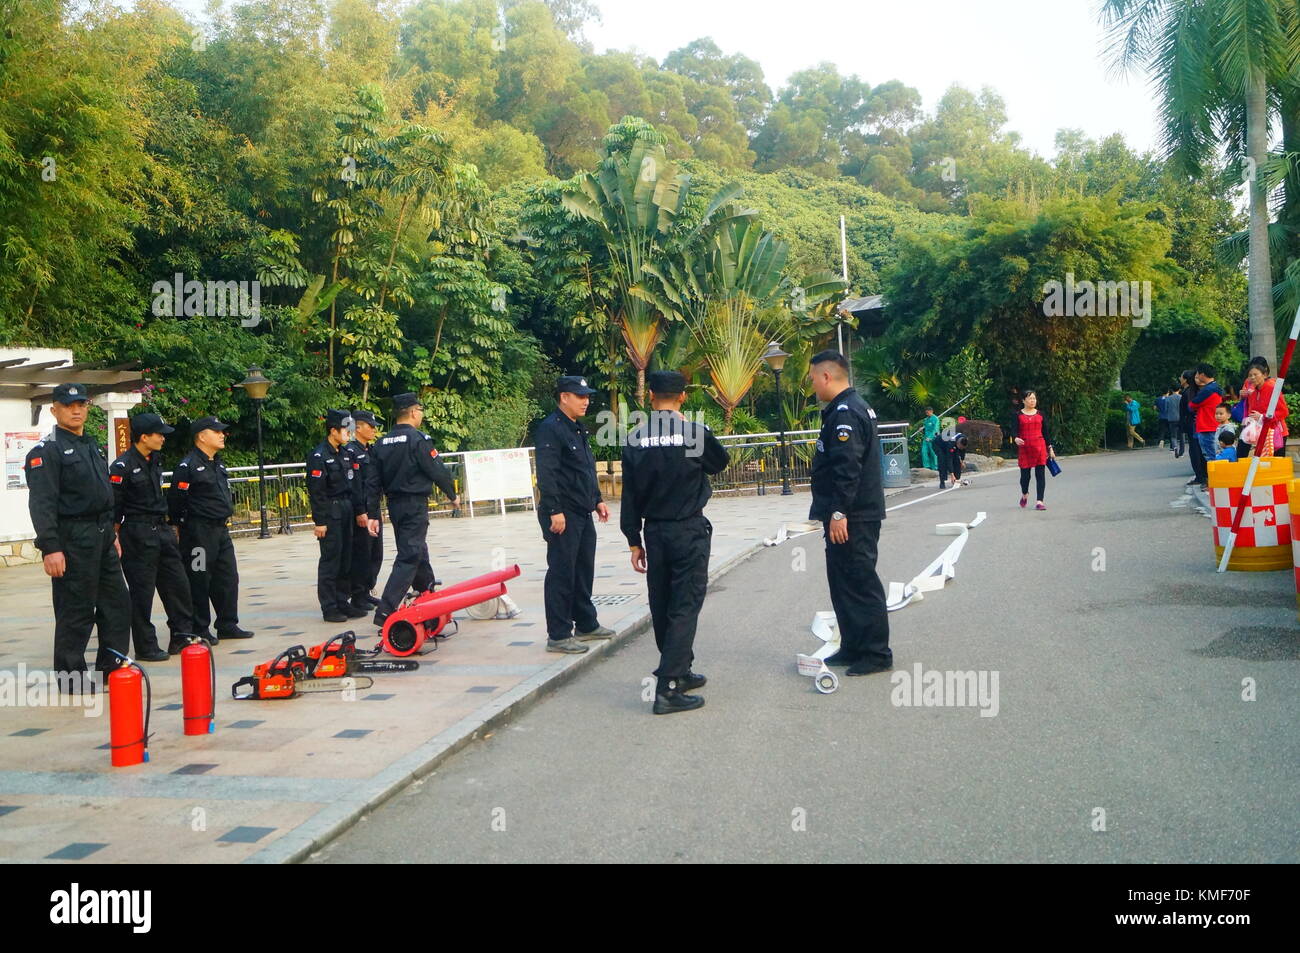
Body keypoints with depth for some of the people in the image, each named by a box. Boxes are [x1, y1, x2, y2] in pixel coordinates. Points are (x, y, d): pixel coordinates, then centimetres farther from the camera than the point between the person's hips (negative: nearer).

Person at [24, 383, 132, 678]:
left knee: (117, 603, 12)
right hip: (72, 541, -9)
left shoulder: (92, 446, 17)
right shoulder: (46, 451, -10)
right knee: (76, 611, -3)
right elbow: (41, 502, -17)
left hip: (101, 537, 9)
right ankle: (70, 677, 7)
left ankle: (113, 668, 22)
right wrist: (50, 548, -24)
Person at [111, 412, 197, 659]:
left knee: (178, 584, 8)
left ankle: (181, 638, 18)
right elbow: (113, 508, -12)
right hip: (137, 534, -8)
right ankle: (145, 647, 9)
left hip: (161, 530, 8)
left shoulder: (155, 460, 10)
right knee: (142, 592, 0)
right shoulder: (122, 467, -14)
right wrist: (115, 540, -10)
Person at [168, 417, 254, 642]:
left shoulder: (218, 464, 15)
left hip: (220, 529, 9)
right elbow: (176, 499, -13)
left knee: (228, 578, 11)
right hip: (198, 532, -9)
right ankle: (199, 630, 8)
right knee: (199, 582, -1)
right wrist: (178, 527, -10)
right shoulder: (188, 465, -13)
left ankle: (228, 625, 20)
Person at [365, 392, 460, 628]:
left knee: (417, 550, 23)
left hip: (394, 505, 8)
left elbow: (372, 483, 5)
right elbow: (438, 471, -11)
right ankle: (385, 611, -14)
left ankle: (428, 592, 39)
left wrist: (372, 515, 8)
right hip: (415, 504, -8)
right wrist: (453, 495, 5)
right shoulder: (419, 439, -13)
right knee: (409, 557, -7)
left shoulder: (381, 443, 7)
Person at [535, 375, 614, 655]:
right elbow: (546, 474, -20)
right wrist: (555, 511, -23)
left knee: (584, 571, 16)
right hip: (563, 516, -10)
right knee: (561, 574, -5)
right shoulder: (550, 429, -13)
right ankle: (558, 635, 1)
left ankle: (586, 624, 27)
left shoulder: (578, 429, 18)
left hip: (583, 514, 10)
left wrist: (597, 500, 21)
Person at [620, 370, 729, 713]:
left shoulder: (635, 440, -1)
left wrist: (634, 541, 9)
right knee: (685, 608, -2)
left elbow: (630, 495, 1)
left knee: (661, 607, 14)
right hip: (689, 531, -4)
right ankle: (668, 687, -9)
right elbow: (719, 463, 11)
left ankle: (680, 672, 29)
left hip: (654, 532, 4)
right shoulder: (696, 433, -10)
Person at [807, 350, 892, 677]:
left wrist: (839, 512, -24)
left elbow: (847, 468, -25)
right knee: (843, 583, 16)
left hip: (852, 517, -11)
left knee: (860, 584, -4)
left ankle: (876, 654, 3)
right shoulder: (848, 408, 16)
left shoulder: (845, 414, -17)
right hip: (848, 515, 11)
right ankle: (853, 648, 24)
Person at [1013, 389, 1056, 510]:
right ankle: (1024, 495, 32)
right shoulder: (1019, 415, 4)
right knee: (1025, 474, 2)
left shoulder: (1040, 414, 10)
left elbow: (1045, 432, 13)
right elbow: (1015, 431, -3)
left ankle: (1039, 502, -5)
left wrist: (1050, 449, 10)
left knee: (1040, 474, -5)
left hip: (1040, 446, 2)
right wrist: (1016, 439, -26)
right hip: (1024, 448, -1)